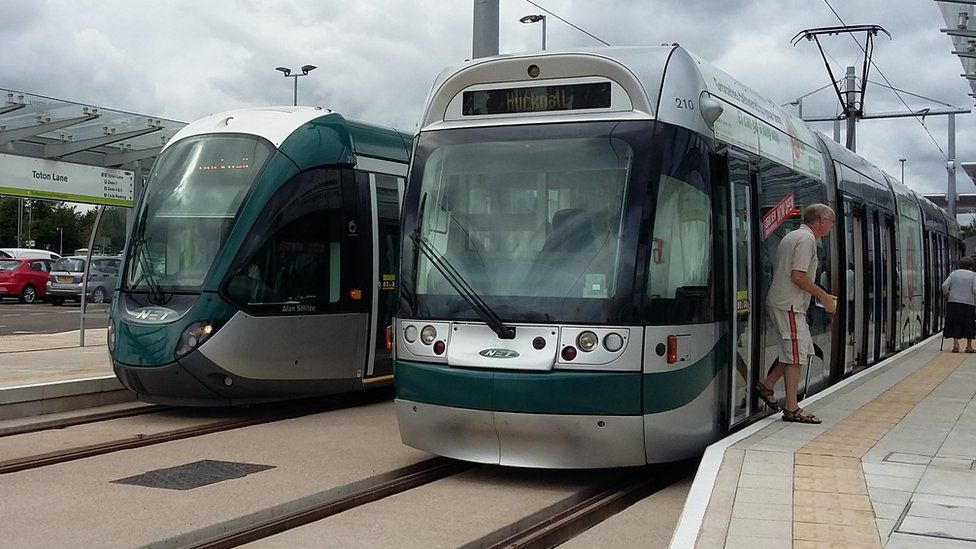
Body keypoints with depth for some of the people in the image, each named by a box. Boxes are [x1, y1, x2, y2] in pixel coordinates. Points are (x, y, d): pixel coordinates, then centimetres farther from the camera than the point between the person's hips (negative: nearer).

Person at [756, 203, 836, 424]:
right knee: (796, 356, -5)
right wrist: (824, 296, -10)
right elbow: (798, 276, -21)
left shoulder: (792, 236, 19)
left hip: (781, 302, 10)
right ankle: (791, 409, -1)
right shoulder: (806, 239, -13)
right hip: (789, 305, -10)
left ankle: (767, 385, 18)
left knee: (803, 350, 16)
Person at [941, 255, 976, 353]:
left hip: (953, 302, 2)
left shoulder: (953, 273, 6)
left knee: (955, 323, 8)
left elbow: (944, 285, -2)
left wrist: (947, 295, 11)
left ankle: (956, 343, -2)